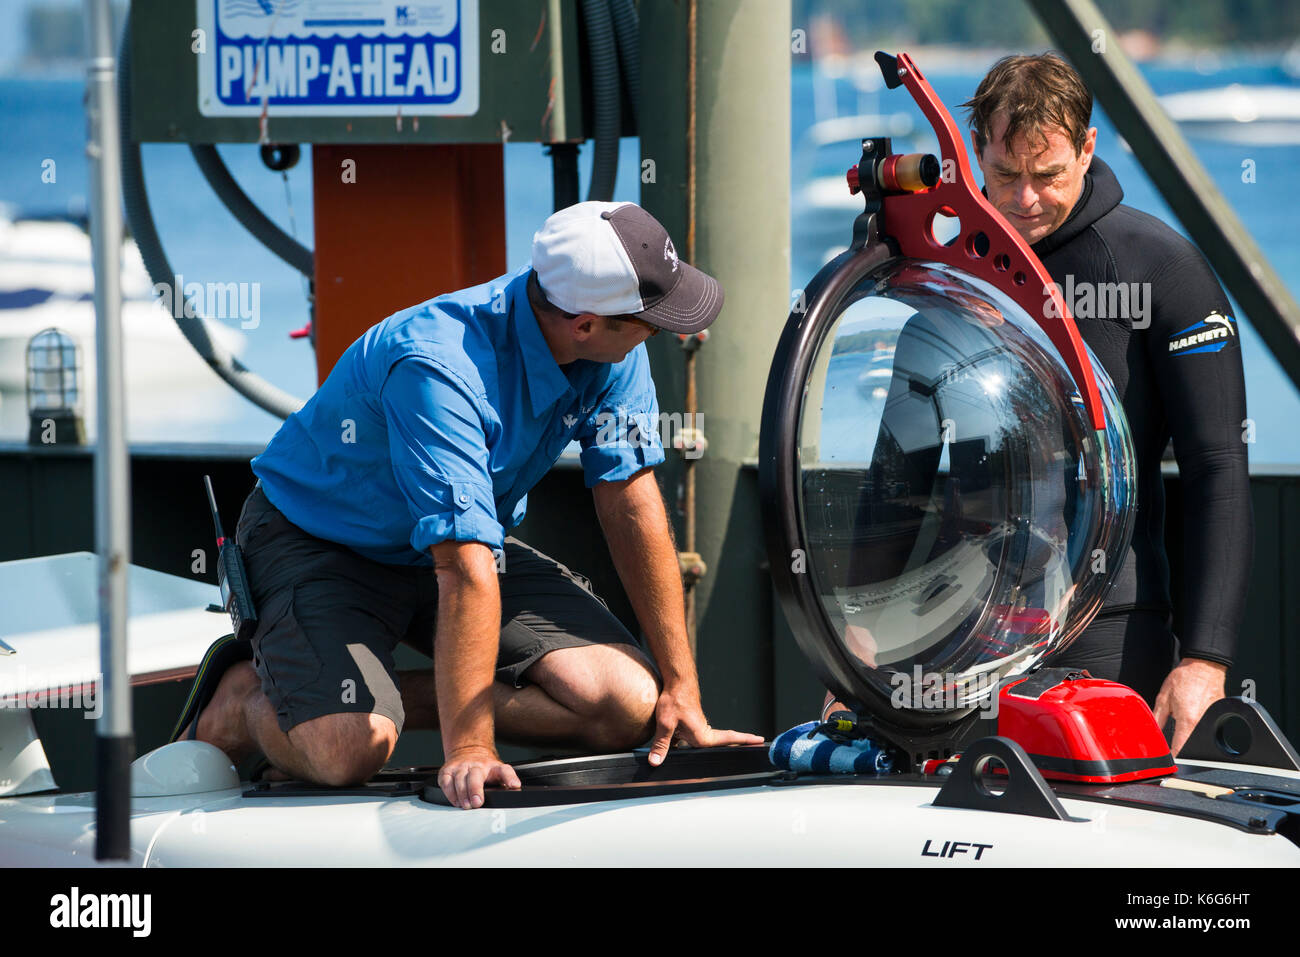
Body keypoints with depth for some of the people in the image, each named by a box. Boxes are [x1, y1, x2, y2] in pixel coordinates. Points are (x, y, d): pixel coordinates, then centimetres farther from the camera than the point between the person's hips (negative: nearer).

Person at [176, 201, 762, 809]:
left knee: (630, 706, -14)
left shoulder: (615, 352, -14)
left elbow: (631, 502, -9)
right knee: (347, 751, -32)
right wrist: (468, 748, -41)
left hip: (461, 542, 7)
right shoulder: (439, 370, -36)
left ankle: (392, 697, 1)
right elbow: (466, 571, -40)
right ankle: (243, 697, 3)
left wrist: (681, 687, -11)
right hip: (320, 545, -7)